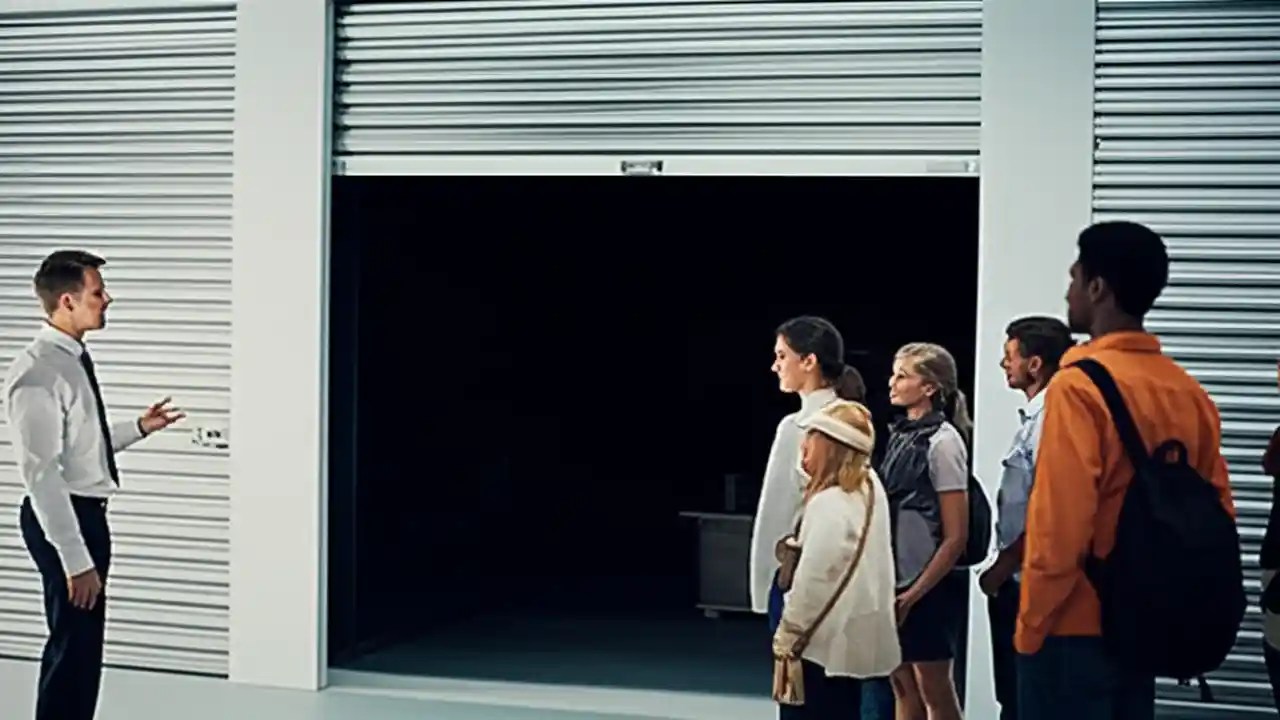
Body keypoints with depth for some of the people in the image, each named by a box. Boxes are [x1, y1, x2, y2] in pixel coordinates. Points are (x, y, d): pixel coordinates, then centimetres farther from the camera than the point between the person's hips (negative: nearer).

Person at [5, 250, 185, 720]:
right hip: (62, 519, -9)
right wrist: (75, 559, -25)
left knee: (84, 643, 17)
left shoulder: (73, 360, 8)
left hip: (87, 514, 9)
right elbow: (41, 472, -24)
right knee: (73, 643, -4)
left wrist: (139, 429, 14)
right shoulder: (39, 373, -21)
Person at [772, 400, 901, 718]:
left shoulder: (829, 504, -22)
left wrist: (787, 635, -13)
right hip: (852, 637, 9)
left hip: (824, 642, -9)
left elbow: (812, 579, -23)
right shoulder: (870, 488, 6)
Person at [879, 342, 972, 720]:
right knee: (903, 687, 11)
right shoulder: (900, 435, 9)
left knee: (934, 689, 2)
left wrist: (915, 593, -15)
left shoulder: (942, 441, -11)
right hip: (897, 581, 7)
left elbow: (955, 537, -14)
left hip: (928, 588, -7)